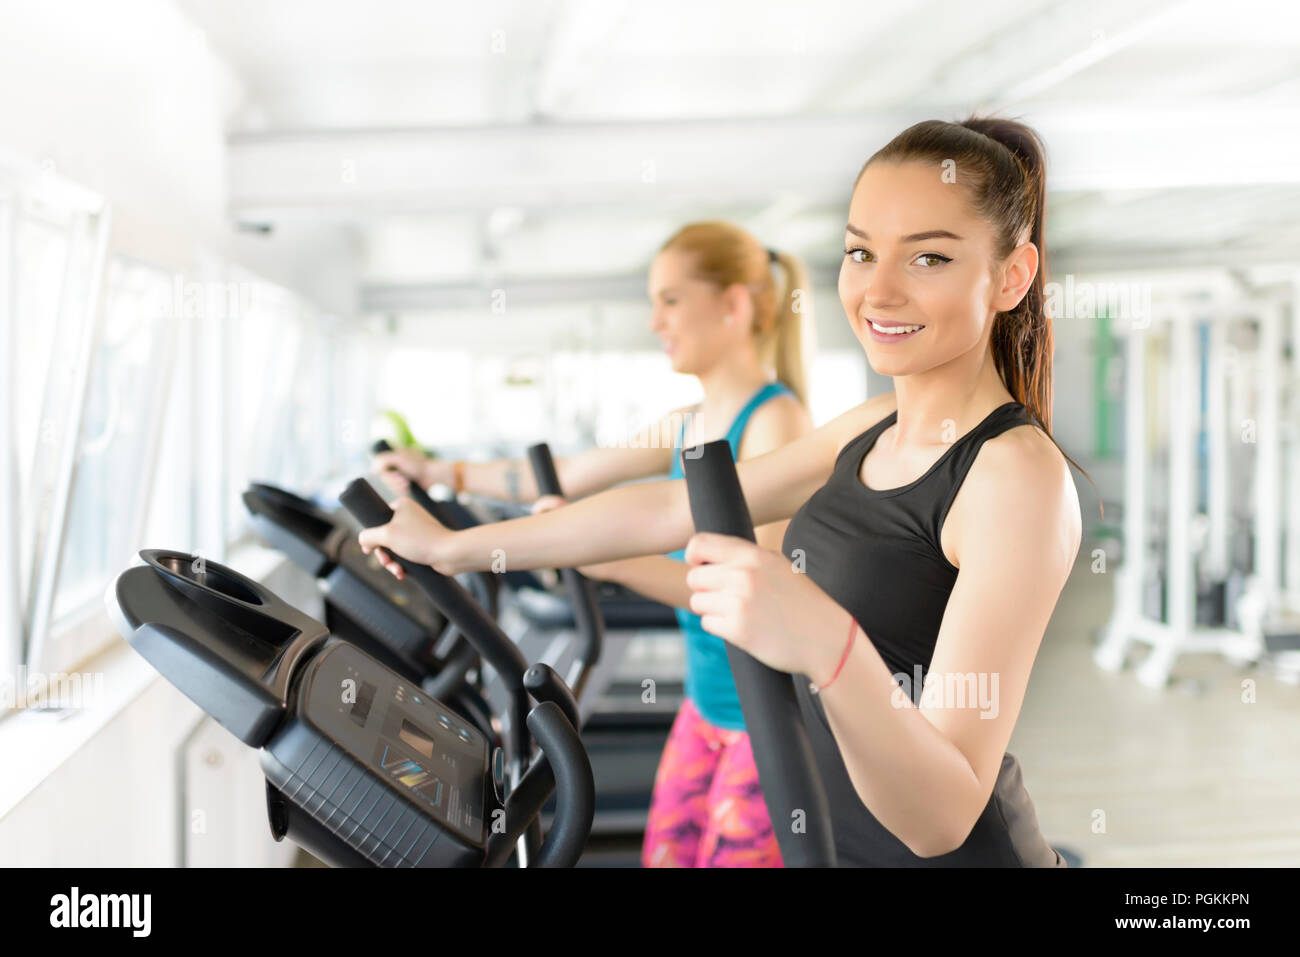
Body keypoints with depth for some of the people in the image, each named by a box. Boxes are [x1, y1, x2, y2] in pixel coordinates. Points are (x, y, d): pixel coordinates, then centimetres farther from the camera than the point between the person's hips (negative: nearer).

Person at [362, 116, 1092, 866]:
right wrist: (455, 547, 13)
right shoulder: (873, 430, 2)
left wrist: (832, 648, -45)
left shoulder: (1019, 473, -23)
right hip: (838, 838, 7)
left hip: (954, 856, -7)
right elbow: (672, 509, 9)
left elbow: (941, 817, -27)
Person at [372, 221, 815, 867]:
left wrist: (609, 556, -35)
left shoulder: (775, 421, -18)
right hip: (707, 706, 8)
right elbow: (568, 476, 17)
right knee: (665, 856, 12)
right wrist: (441, 473, 20)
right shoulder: (687, 428, 8)